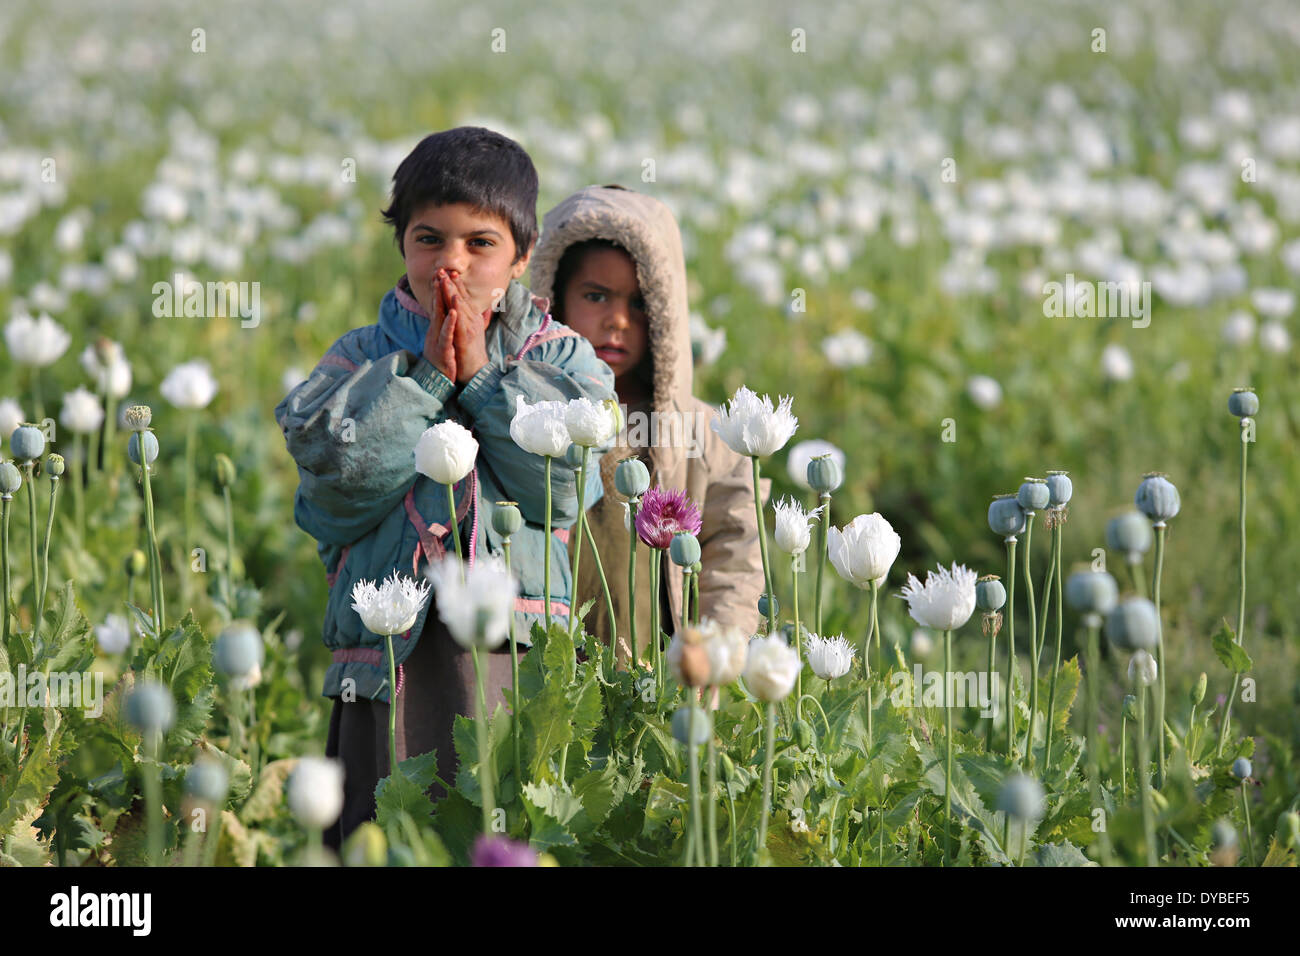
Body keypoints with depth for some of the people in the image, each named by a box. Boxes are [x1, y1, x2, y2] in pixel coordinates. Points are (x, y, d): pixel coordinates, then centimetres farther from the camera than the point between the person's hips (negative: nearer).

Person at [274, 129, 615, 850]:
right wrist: (425, 376, -9)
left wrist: (482, 376, -8)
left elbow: (564, 489, -7)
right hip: (393, 645, 0)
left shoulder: (560, 359, 9)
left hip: (520, 647, 0)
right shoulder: (361, 361, 10)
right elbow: (336, 488, -8)